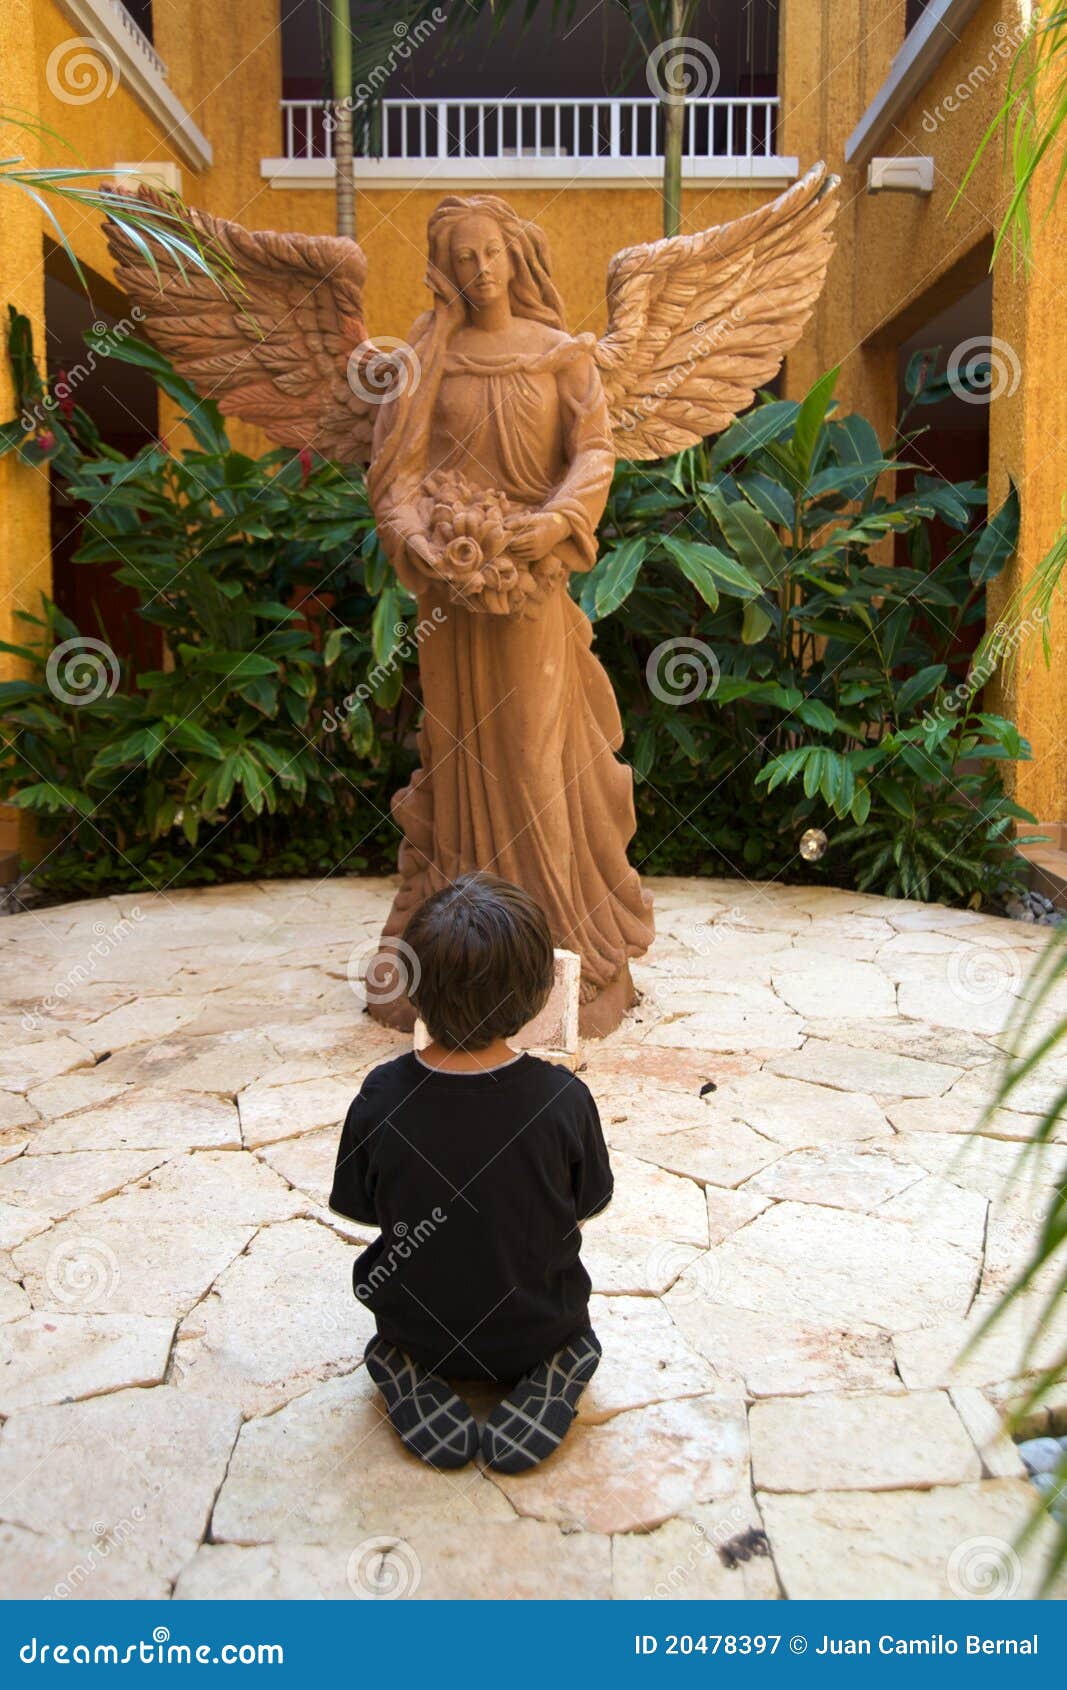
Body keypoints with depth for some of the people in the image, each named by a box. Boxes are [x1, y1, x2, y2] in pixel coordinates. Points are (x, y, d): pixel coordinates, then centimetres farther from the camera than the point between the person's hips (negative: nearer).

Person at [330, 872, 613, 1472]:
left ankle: (410, 1378, 4)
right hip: (536, 1330, 0)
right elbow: (588, 1205, -8)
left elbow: (361, 1208, -6)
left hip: (417, 1327, 1)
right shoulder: (562, 1097, -25)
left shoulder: (381, 1096, -23)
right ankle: (550, 1381, 2)